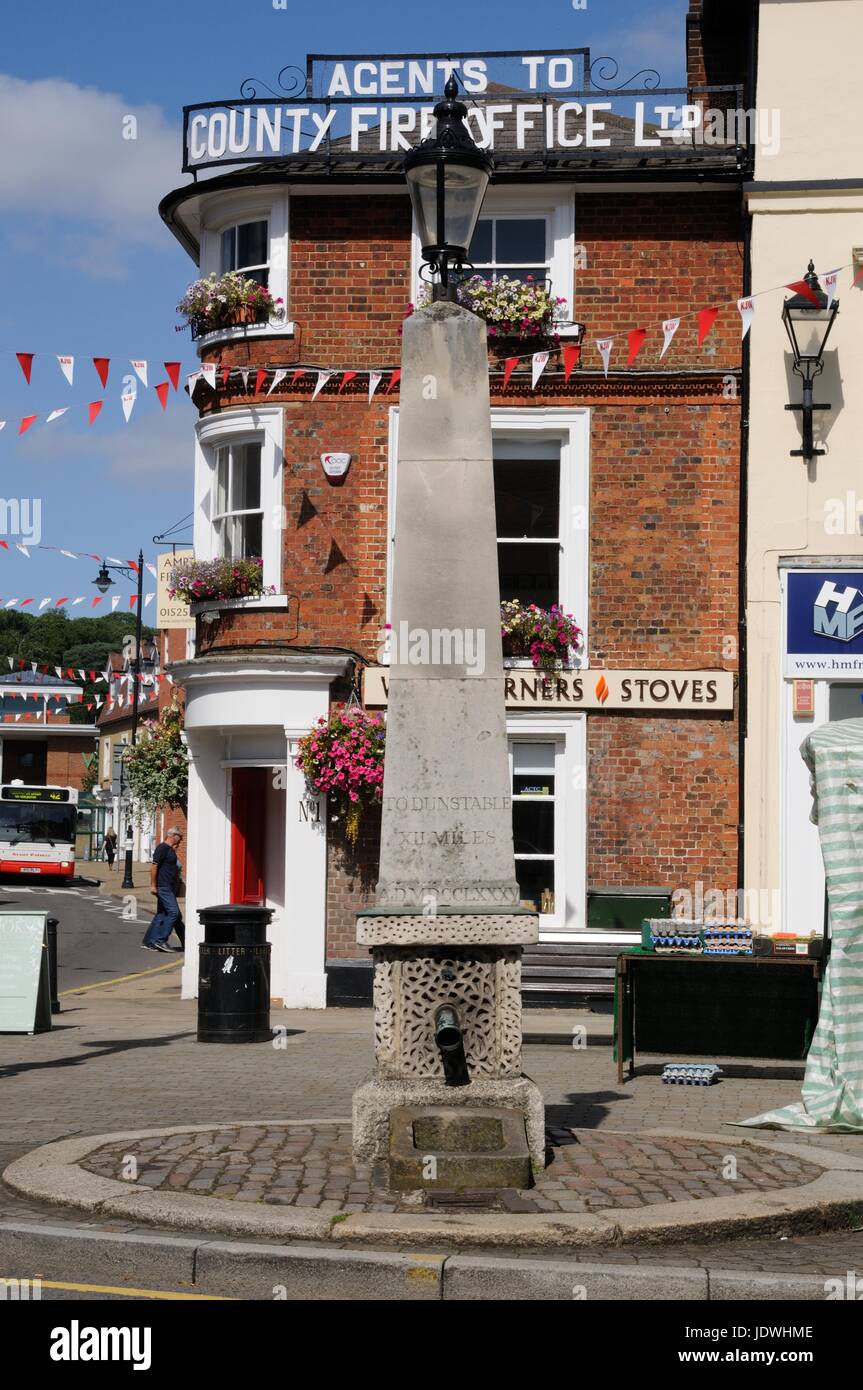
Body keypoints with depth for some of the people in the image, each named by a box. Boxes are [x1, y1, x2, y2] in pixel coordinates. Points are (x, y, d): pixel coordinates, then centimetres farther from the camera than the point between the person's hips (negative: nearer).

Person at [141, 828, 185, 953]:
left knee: (161, 914, 9)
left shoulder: (171, 849, 18)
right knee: (173, 912, -15)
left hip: (170, 888, 10)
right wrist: (153, 885, -18)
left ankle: (148, 942, 10)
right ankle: (160, 940, -12)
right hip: (163, 887, -10)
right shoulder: (163, 848, -11)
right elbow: (154, 866, -16)